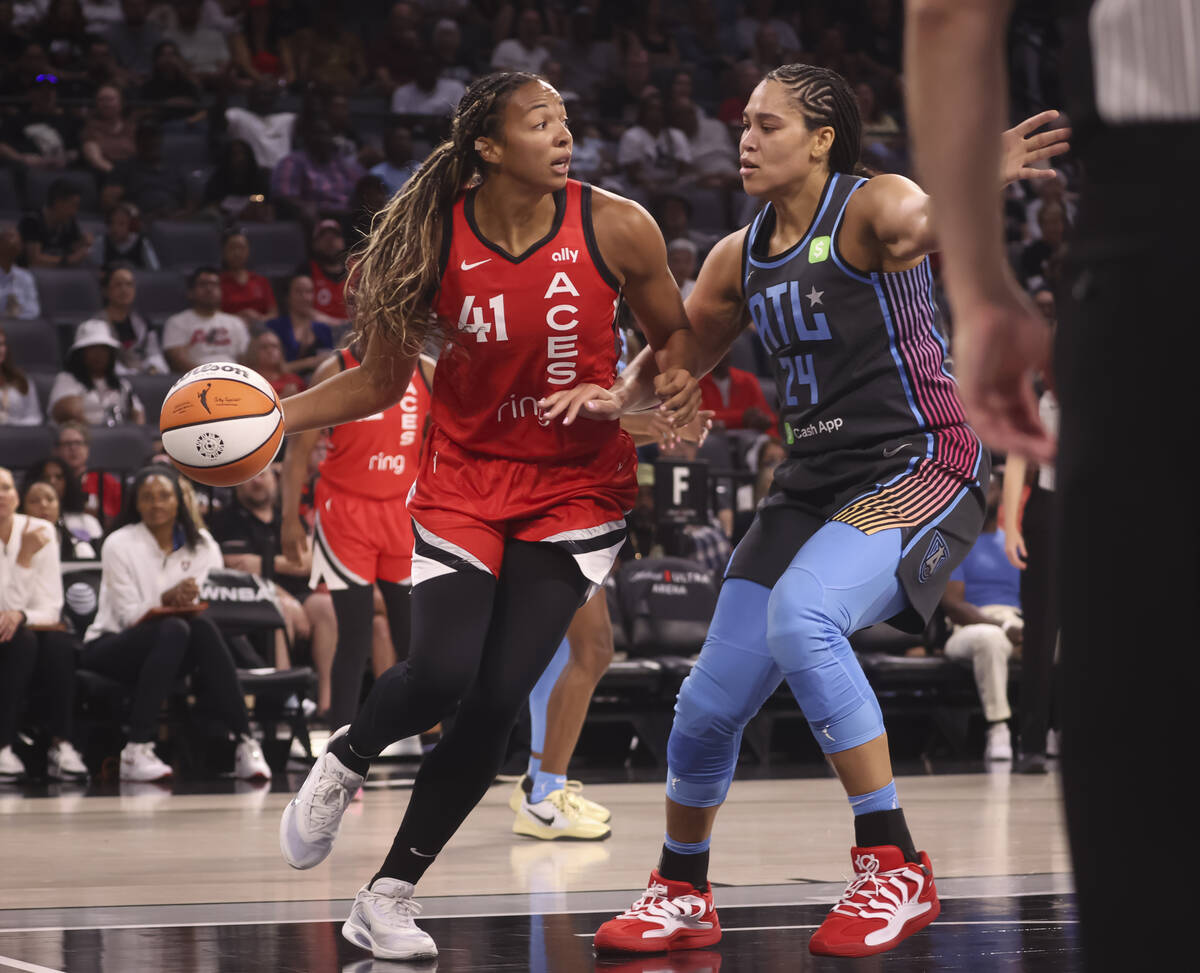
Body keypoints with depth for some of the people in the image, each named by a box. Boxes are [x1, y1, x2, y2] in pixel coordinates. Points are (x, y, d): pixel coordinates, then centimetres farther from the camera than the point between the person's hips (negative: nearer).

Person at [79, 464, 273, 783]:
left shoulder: (201, 543, 5)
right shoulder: (119, 544, -6)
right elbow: (130, 615, -11)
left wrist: (196, 604, -22)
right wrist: (167, 600, -29)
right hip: (111, 644, -3)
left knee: (204, 626, -31)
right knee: (173, 629, -36)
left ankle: (245, 744, -34)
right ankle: (136, 751, -42)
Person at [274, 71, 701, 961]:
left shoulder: (616, 229, -11)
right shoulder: (434, 240, -10)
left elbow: (677, 337, 5)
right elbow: (381, 382, 1)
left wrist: (645, 390, -18)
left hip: (577, 487, 0)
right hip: (466, 478, 0)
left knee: (497, 700, -7)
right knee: (442, 672, -20)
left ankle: (390, 898, 7)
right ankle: (343, 765, 16)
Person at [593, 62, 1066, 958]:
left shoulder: (875, 207, -10)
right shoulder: (740, 259, 11)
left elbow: (935, 227, -31)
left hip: (919, 467, -7)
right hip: (814, 482, 7)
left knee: (800, 615, -34)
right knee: (709, 706, 3)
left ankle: (896, 870, -23)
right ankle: (682, 898, 29)